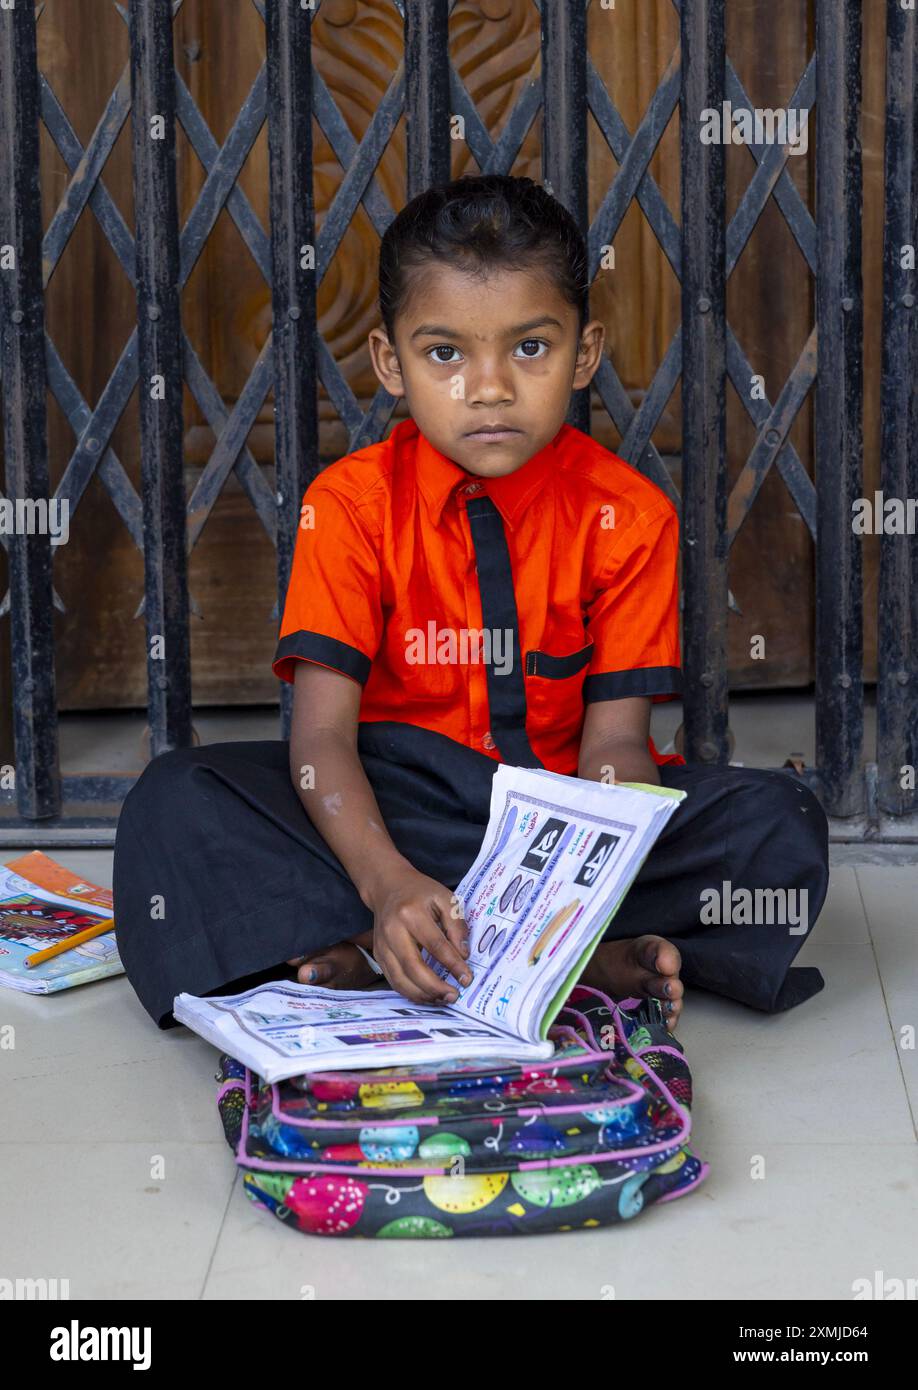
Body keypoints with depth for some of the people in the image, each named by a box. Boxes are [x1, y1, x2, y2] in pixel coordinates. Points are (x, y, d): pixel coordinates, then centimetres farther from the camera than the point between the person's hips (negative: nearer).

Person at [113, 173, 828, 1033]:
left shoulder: (626, 515, -5)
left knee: (781, 826, -25)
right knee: (175, 802, -24)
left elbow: (616, 741, -11)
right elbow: (321, 732, -15)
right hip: (395, 801, 0)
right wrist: (386, 881, -35)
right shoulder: (352, 505, -6)